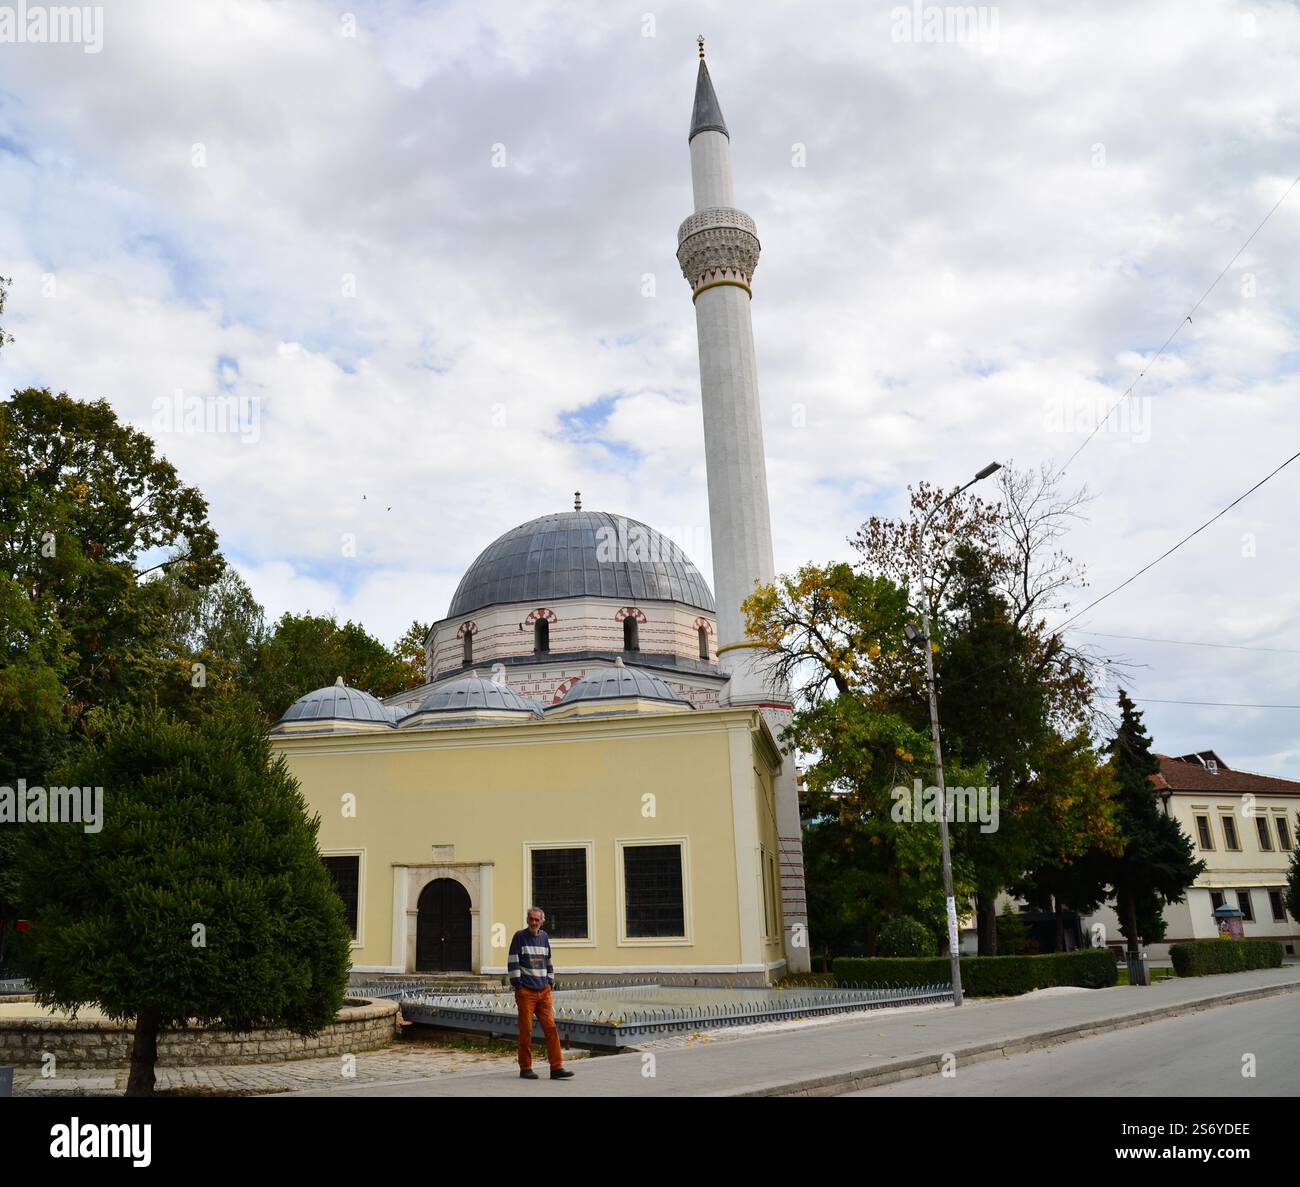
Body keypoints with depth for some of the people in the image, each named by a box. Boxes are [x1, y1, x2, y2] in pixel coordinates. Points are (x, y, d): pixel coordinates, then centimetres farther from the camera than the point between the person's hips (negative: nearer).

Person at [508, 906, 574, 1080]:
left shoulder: (544, 937, 13)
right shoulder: (519, 937, -2)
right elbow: (513, 963, -6)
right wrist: (517, 986, -9)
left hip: (544, 991, 4)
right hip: (526, 992, -4)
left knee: (551, 1028, -2)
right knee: (526, 1031, 0)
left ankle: (557, 1067, -2)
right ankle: (525, 1068, 11)